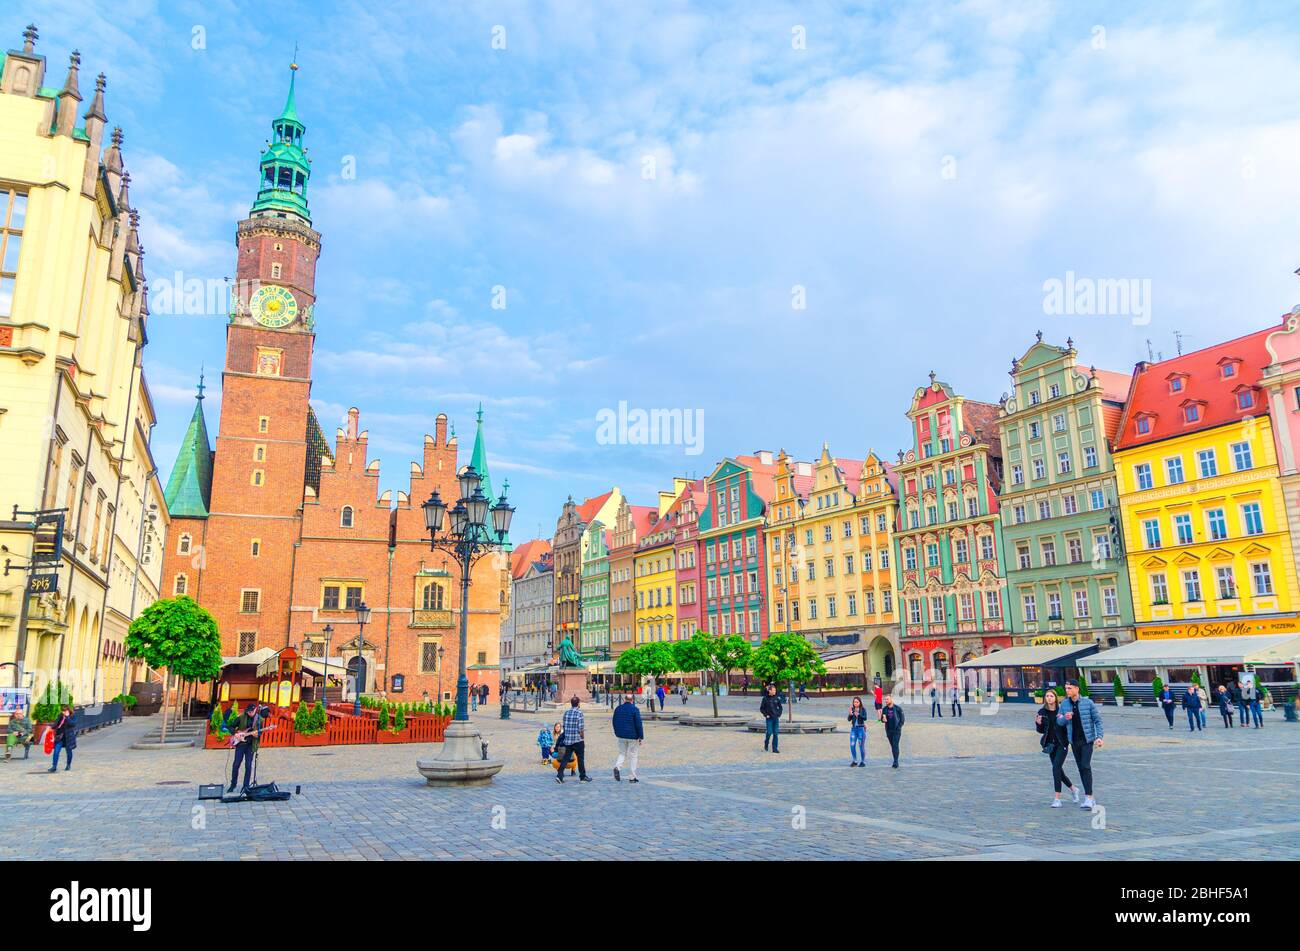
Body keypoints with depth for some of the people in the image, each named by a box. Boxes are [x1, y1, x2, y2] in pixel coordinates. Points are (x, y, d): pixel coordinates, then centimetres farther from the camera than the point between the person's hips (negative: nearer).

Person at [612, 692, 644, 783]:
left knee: (622, 753, 16)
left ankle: (617, 767, -11)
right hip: (633, 736, -4)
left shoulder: (617, 708, 5)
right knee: (632, 756, 6)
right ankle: (633, 777, 7)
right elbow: (639, 724, -13)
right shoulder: (634, 709, -11)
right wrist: (641, 737, -7)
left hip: (621, 736, 4)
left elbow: (614, 722, 13)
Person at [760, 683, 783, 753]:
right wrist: (765, 714, -8)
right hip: (769, 718, -3)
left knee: (776, 733, 1)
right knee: (769, 732, -7)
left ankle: (775, 748, 7)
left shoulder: (776, 698, 4)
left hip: (776, 718, 3)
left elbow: (780, 707, 16)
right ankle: (766, 745, 20)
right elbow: (761, 708, 0)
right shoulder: (765, 699, -5)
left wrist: (779, 714, 4)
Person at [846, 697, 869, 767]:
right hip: (853, 729, 3)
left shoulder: (863, 709, -3)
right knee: (852, 745, 1)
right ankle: (854, 761, 14)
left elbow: (865, 718, -16)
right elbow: (849, 719, 0)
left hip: (861, 728, -3)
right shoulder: (852, 709, 5)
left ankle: (862, 761, 11)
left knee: (861, 746, 1)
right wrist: (850, 714, -19)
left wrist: (858, 714, -31)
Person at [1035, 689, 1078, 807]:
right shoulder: (1042, 712, 4)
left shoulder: (1061, 710, -7)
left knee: (1056, 767, -15)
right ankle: (1073, 789, 40)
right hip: (1051, 744, 5)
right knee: (1058, 770, 13)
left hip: (1062, 743, -5)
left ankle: (1057, 799, -11)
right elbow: (1041, 730, 10)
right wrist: (1038, 724, -11)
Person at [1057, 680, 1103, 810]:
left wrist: (1100, 737, -12)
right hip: (1074, 741, 4)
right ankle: (1090, 798, 17)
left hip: (1087, 740, -4)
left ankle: (1088, 798, -12)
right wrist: (1065, 718, -15)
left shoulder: (1088, 702, -8)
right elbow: (1059, 721, 8)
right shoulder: (1064, 704, 1)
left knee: (1086, 767, -14)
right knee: (1081, 768, 8)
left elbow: (1097, 720, -4)